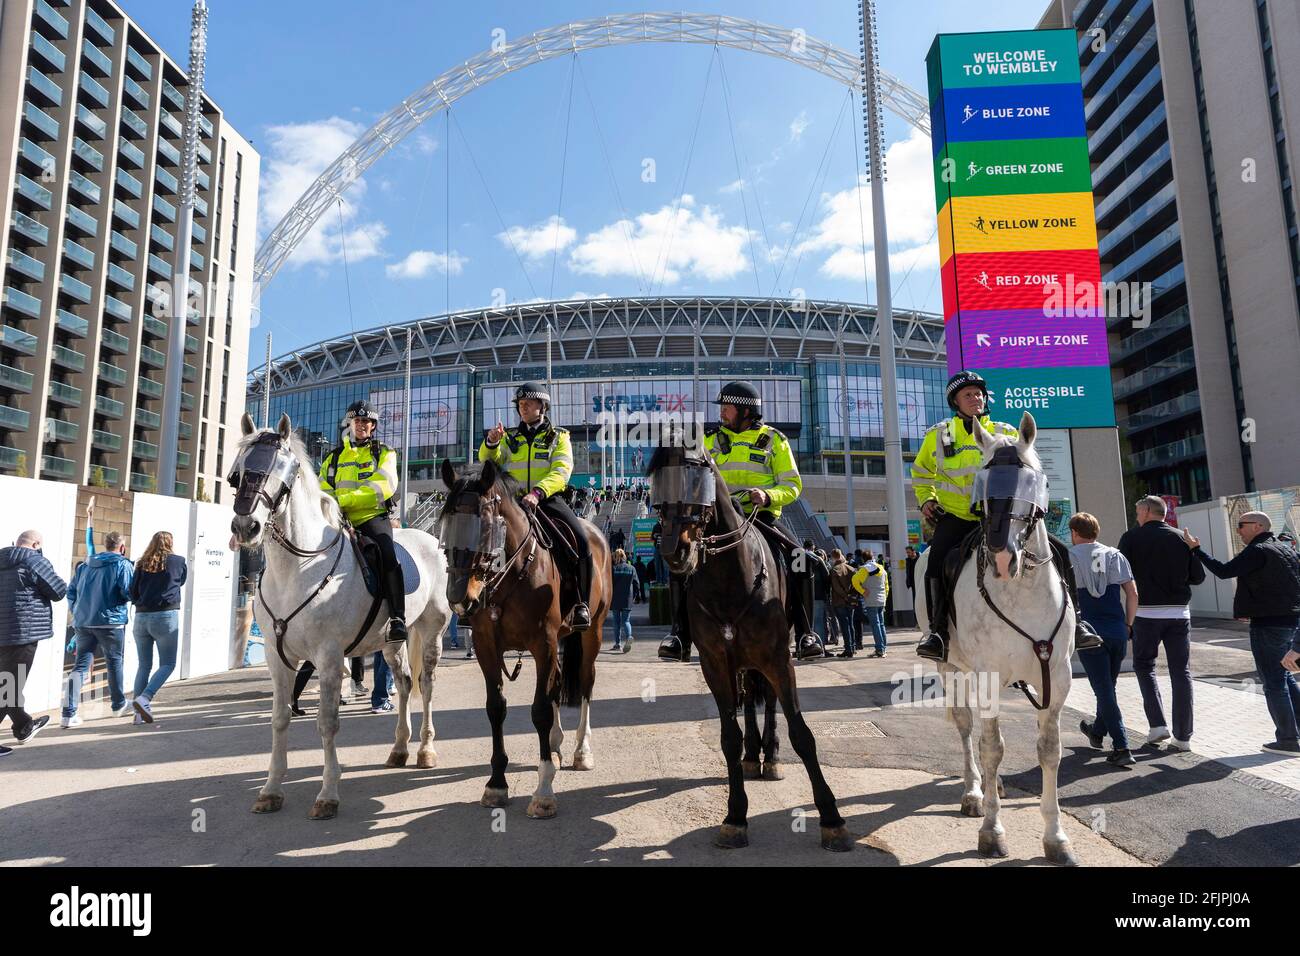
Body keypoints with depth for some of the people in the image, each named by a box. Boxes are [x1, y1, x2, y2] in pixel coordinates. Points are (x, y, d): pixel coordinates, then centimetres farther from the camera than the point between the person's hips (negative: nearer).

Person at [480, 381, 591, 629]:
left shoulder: (558, 437, 9)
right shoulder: (510, 437, 18)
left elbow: (561, 472, -6)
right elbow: (489, 462, 6)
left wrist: (538, 492, -23)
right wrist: (491, 443, -16)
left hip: (549, 499, -2)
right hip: (514, 501, 3)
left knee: (581, 540, -24)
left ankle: (581, 603, -12)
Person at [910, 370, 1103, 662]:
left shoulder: (1006, 433, 9)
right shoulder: (938, 435, 8)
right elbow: (921, 474, 22)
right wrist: (926, 500, 6)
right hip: (955, 517, -2)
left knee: (1059, 552, -9)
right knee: (938, 559, -31)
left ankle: (1070, 619, 9)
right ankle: (937, 628, -18)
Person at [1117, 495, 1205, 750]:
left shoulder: (1132, 537, -4)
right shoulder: (1181, 539, 5)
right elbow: (1198, 576, 6)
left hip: (1147, 612, -2)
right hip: (1179, 612, 3)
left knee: (1144, 665, 14)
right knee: (1181, 672, 7)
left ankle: (1158, 723, 2)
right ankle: (1183, 736, 9)